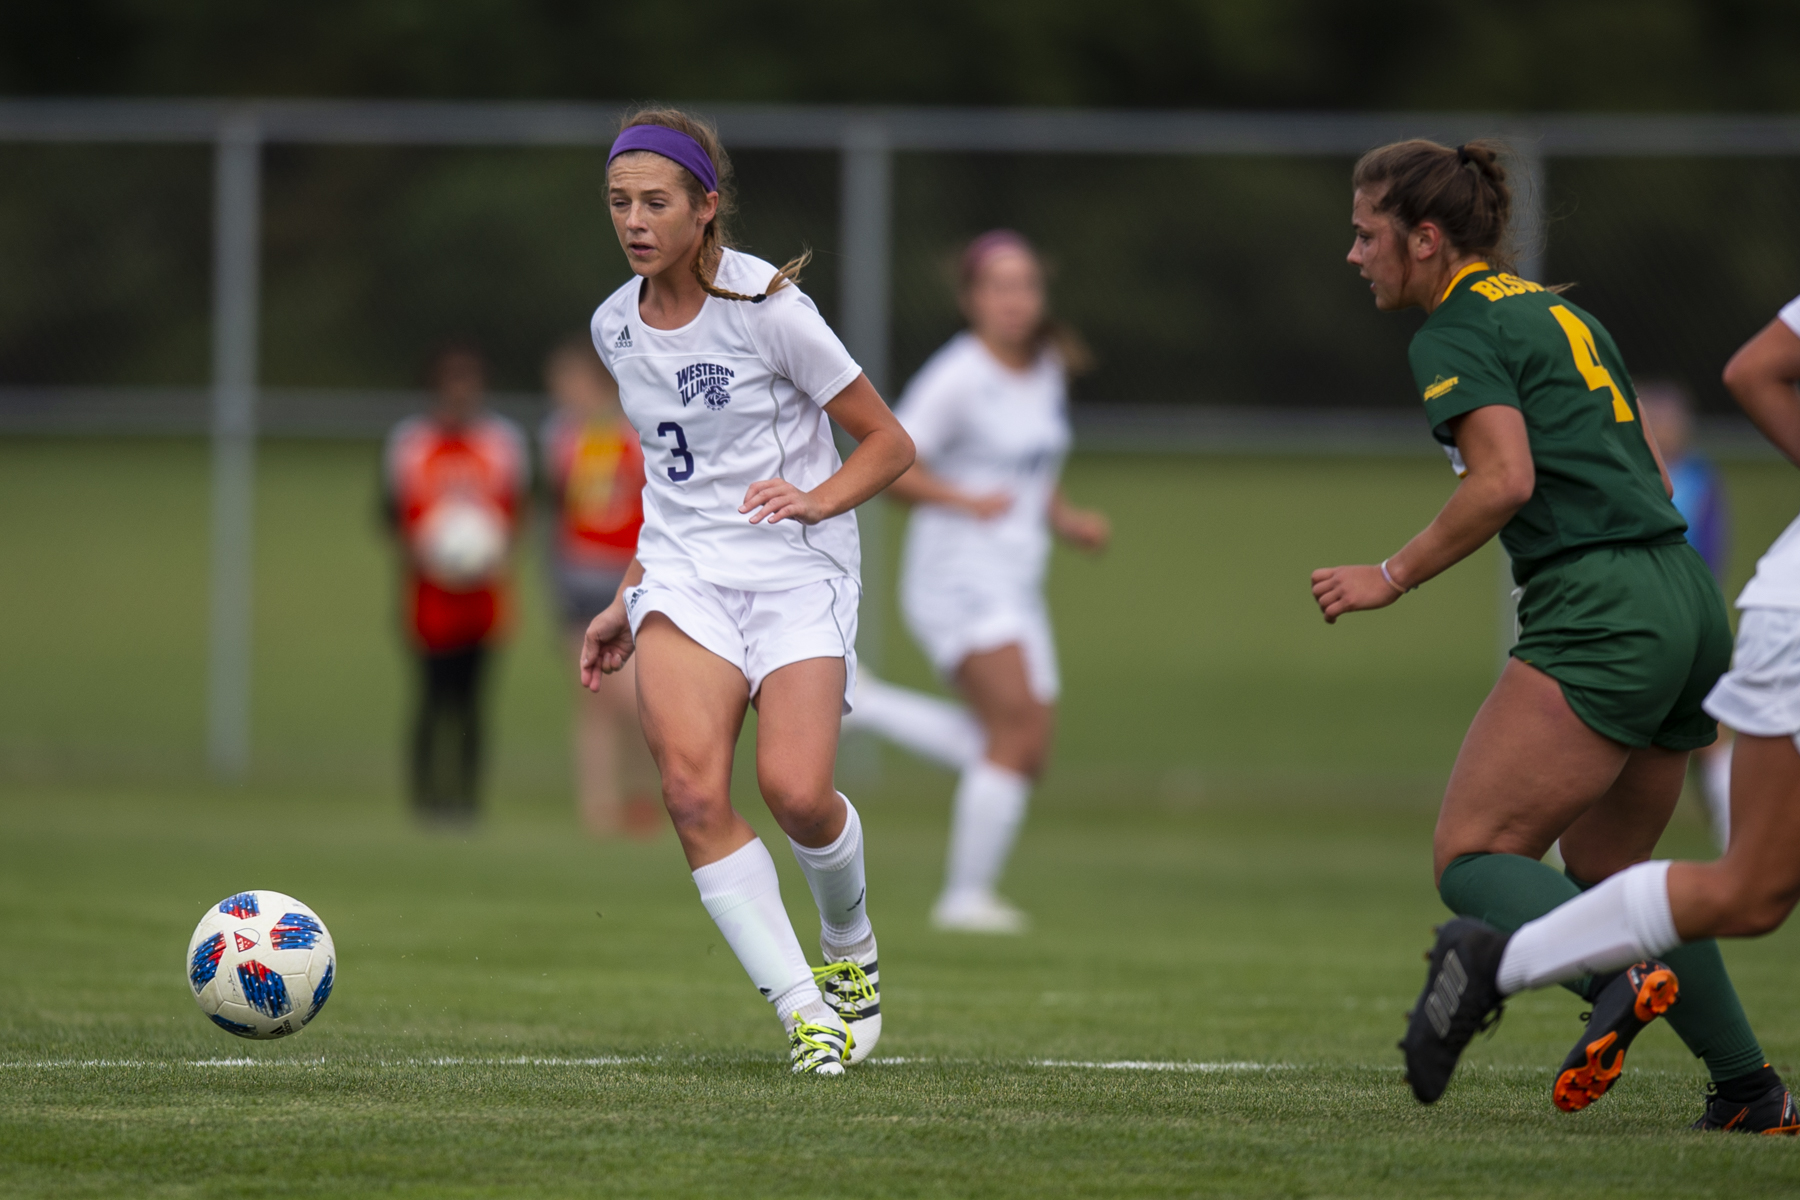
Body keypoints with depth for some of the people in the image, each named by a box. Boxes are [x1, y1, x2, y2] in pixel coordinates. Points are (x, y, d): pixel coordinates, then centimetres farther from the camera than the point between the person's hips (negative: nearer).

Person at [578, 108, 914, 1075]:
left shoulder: (767, 308, -9)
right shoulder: (616, 326, 9)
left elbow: (889, 443, -3)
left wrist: (816, 500, -20)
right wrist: (629, 599, 21)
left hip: (799, 570, -4)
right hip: (685, 576, 4)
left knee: (794, 791, -21)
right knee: (693, 791, -21)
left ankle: (850, 949, 13)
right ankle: (803, 1010, -13)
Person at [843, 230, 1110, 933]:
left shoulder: (1048, 374, 13)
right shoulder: (958, 379, -11)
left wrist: (1068, 521, 7)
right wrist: (964, 500, -24)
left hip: (1018, 586, 8)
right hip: (958, 578, -8)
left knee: (1026, 755, 3)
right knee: (1016, 730, -18)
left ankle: (870, 705, 14)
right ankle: (966, 896, -10)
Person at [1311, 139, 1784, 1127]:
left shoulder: (1456, 334, -5)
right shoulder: (1559, 314, 22)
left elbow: (1505, 481, -18)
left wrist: (1391, 578, -9)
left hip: (1599, 617, -9)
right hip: (1690, 605, 9)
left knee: (1469, 860, -9)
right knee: (1606, 877, 19)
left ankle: (1618, 978, -34)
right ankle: (1749, 1088, 15)